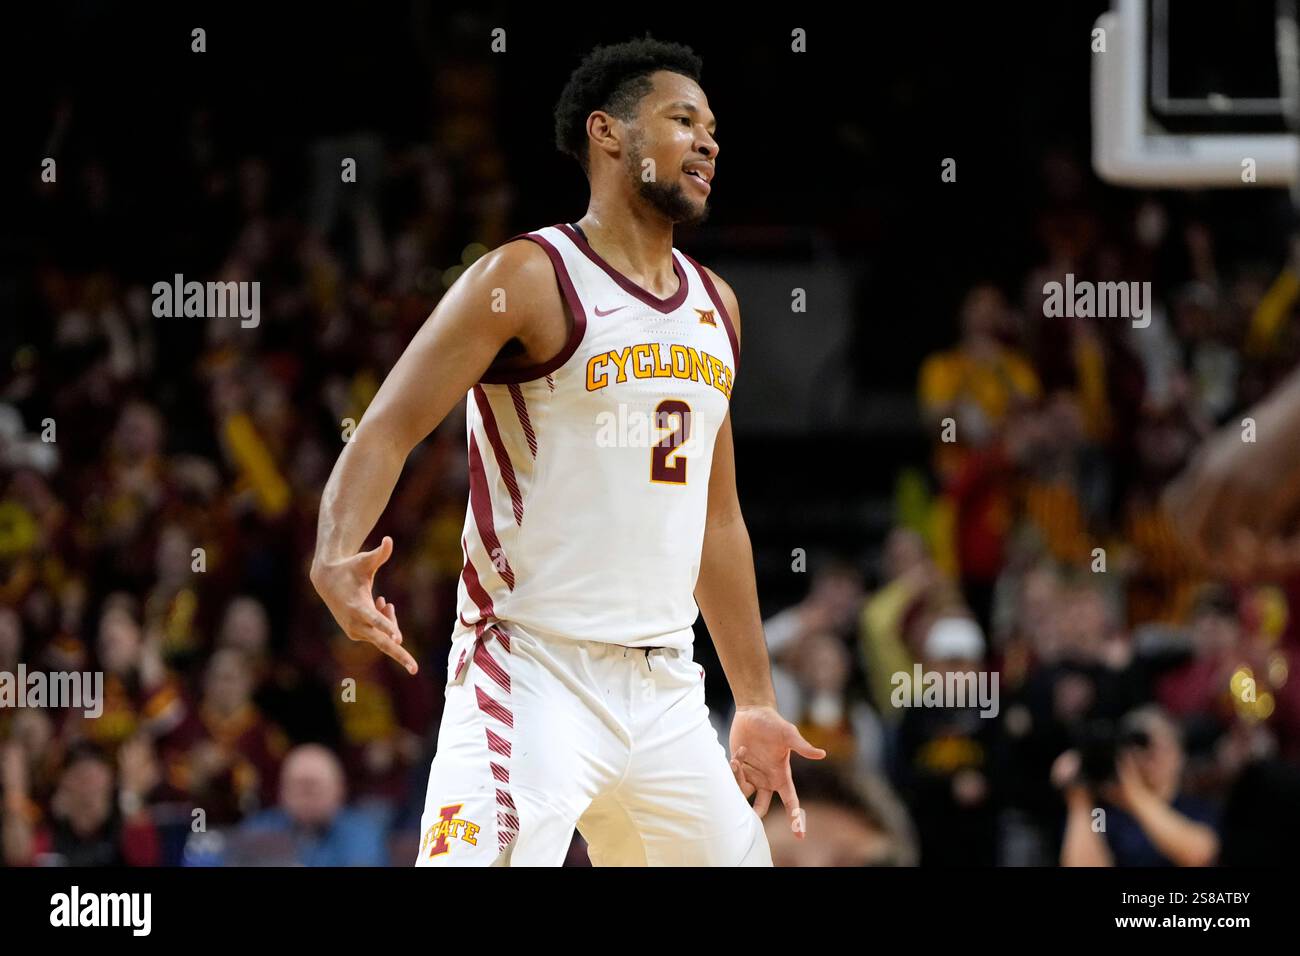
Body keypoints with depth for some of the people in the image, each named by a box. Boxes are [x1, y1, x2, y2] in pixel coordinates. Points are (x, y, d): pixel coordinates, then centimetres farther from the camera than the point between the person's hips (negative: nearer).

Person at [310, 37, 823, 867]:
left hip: (665, 689, 7)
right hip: (536, 676, -7)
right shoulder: (530, 279, -7)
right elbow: (385, 434, -11)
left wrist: (756, 703, 23)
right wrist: (336, 558, -30)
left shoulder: (716, 307, 15)